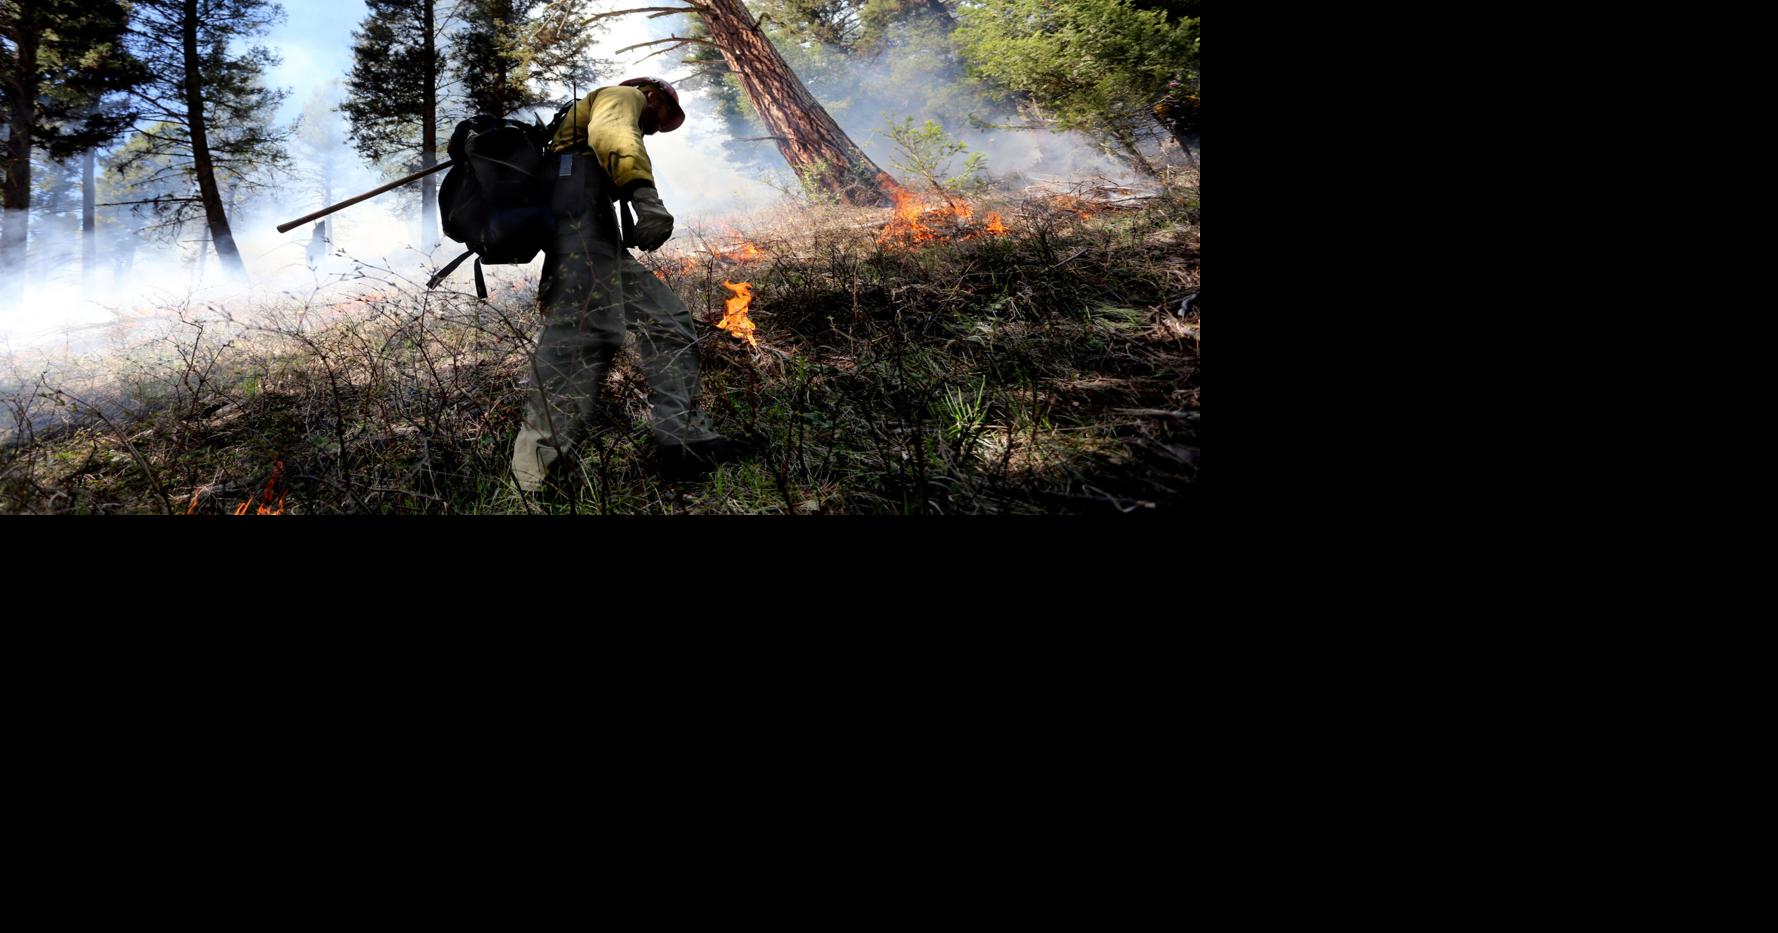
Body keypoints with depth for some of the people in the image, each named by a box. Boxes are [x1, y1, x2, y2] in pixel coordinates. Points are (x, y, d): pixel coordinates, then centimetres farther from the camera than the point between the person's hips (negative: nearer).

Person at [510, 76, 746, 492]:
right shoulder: (622, 96, 16)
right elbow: (609, 132, -11)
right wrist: (645, 193, -28)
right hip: (579, 197, -10)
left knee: (666, 316, 4)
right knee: (586, 325, -26)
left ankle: (685, 440, -5)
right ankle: (536, 458, -38)